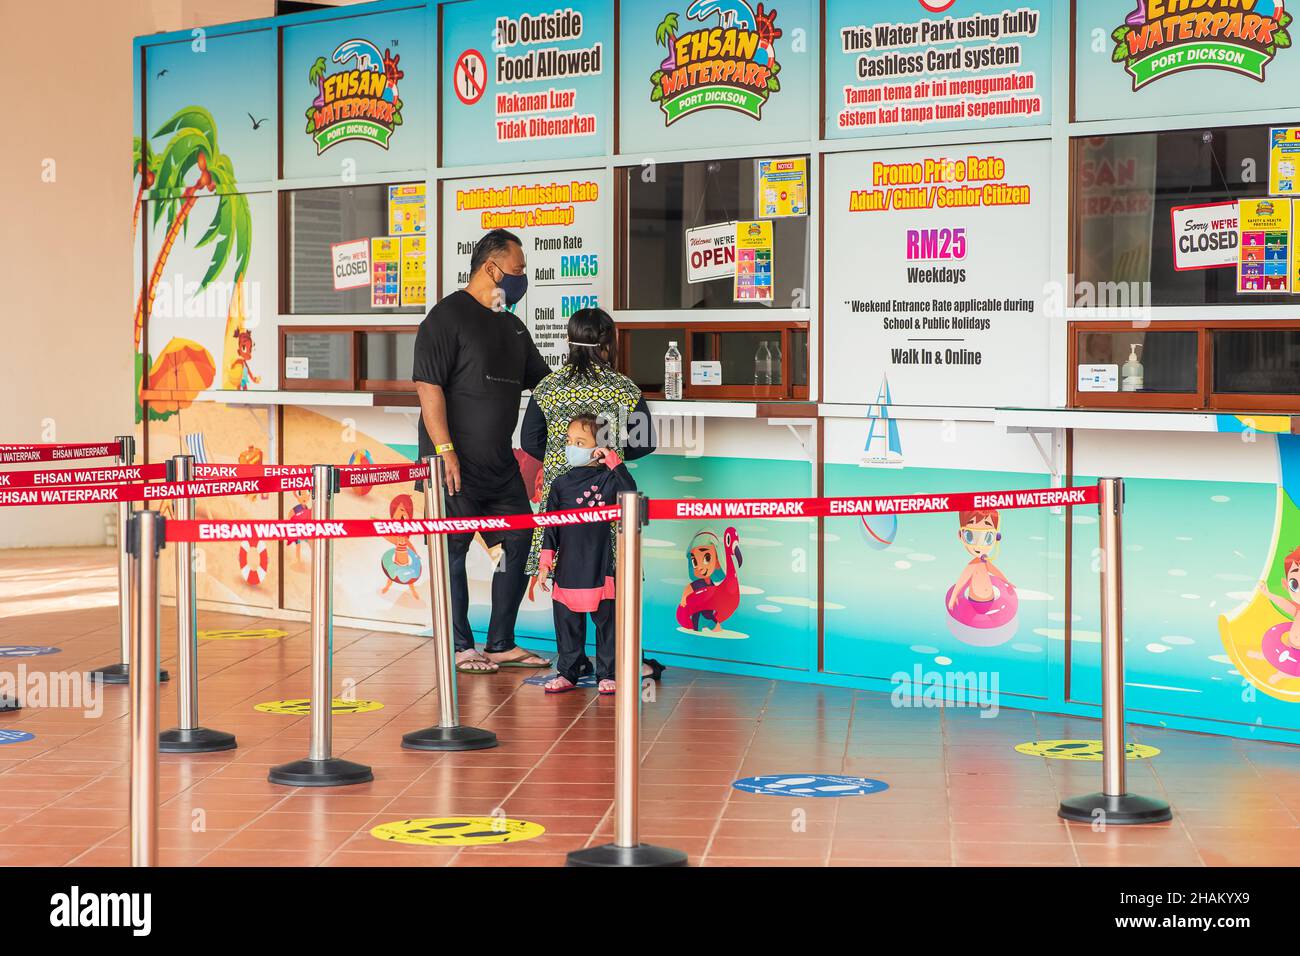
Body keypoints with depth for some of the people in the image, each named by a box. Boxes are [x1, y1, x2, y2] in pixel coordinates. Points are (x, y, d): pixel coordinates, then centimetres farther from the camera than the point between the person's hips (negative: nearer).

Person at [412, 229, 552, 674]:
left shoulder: (511, 325, 16)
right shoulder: (448, 315, -9)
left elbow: (543, 379, 27)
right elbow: (428, 385, -16)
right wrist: (445, 450, -22)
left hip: (500, 464, 9)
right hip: (456, 465, -9)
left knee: (519, 546, 10)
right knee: (452, 550, -1)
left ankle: (501, 644, 20)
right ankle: (460, 648, 7)